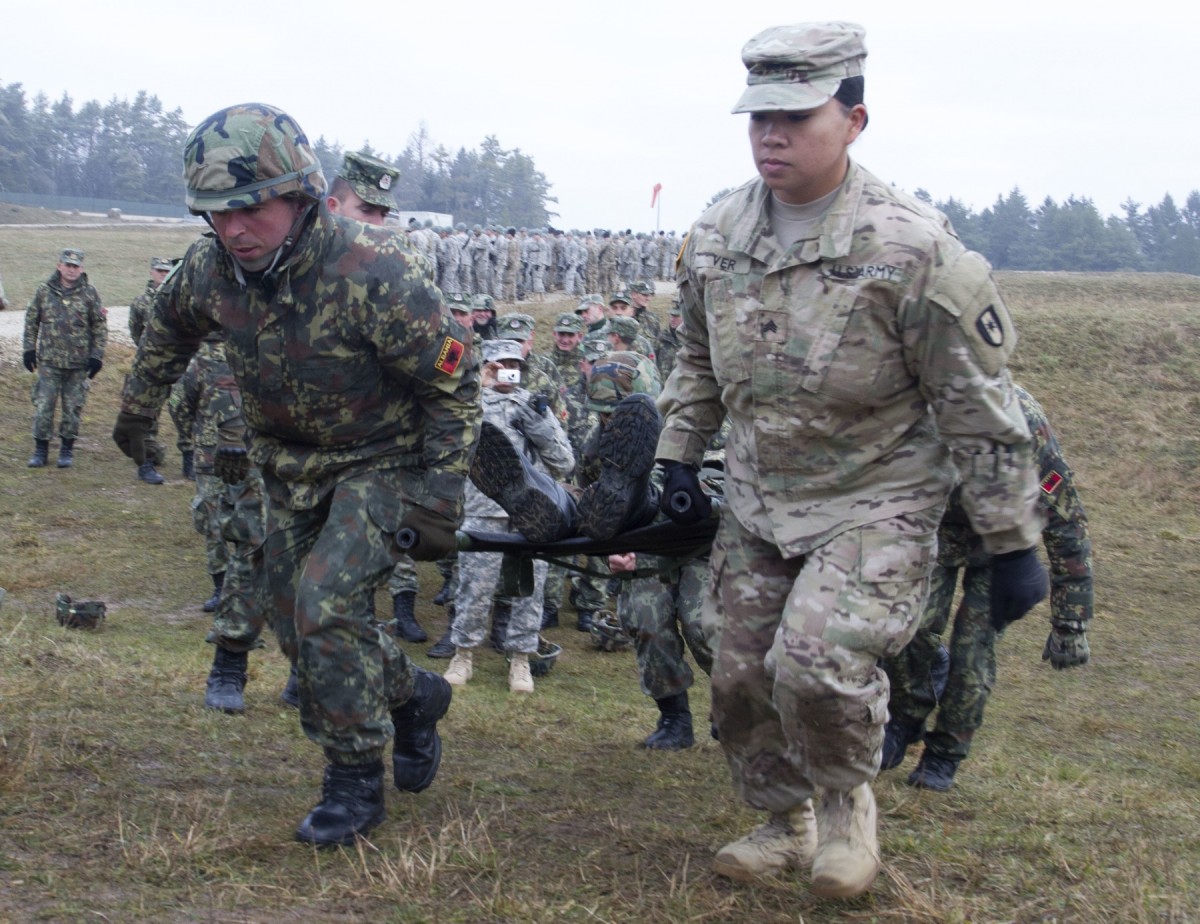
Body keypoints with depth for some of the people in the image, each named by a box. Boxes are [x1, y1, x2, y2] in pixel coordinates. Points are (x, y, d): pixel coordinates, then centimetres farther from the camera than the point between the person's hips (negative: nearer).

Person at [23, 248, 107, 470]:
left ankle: (67, 450, 17)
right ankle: (41, 450, 10)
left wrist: (96, 356, -1)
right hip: (49, 361, 0)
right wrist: (29, 349, 5)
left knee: (73, 409, 5)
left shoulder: (90, 293, 1)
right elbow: (31, 321, 10)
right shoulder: (43, 291, 3)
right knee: (43, 406, -1)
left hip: (79, 363, 0)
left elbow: (100, 326, 4)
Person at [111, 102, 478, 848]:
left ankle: (356, 782, -4)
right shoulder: (211, 268, -12)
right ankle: (412, 695, 37)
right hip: (291, 469, 7)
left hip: (383, 463, -6)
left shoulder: (377, 274, -30)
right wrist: (138, 410, 22)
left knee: (326, 602, -21)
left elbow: (456, 381, -20)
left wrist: (443, 489, -22)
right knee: (300, 628, 10)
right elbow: (168, 329, 13)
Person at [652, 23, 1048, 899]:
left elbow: (979, 406, -15)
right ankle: (785, 824, 34)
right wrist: (680, 457, 9)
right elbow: (697, 360, 16)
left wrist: (1013, 545, -12)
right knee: (741, 679, 9)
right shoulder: (716, 235, -2)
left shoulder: (912, 249, -19)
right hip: (755, 502, 6)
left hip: (876, 505, -6)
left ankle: (847, 799, 7)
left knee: (818, 661, -24)